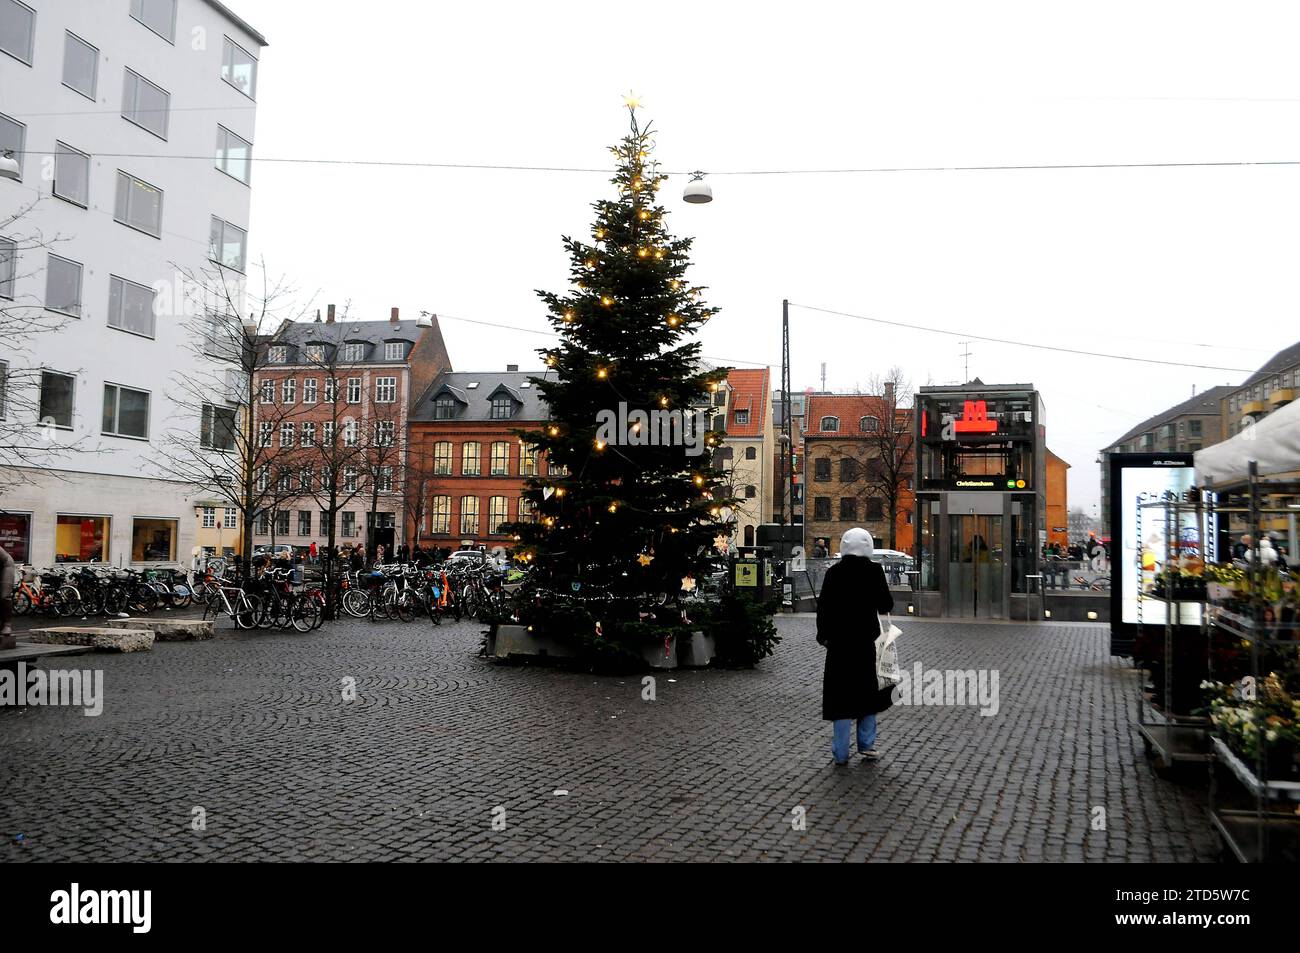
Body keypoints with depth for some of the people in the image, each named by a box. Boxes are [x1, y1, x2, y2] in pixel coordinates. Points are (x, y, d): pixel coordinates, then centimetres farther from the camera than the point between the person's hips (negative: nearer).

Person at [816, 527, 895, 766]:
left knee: (841, 693, 5)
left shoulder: (834, 573, -4)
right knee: (868, 690, 17)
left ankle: (840, 753, 7)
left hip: (839, 641, 0)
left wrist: (823, 635, 12)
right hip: (866, 639, 0)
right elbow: (886, 605, -4)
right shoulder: (874, 571, -7)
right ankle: (866, 744, 18)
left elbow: (823, 607, 0)